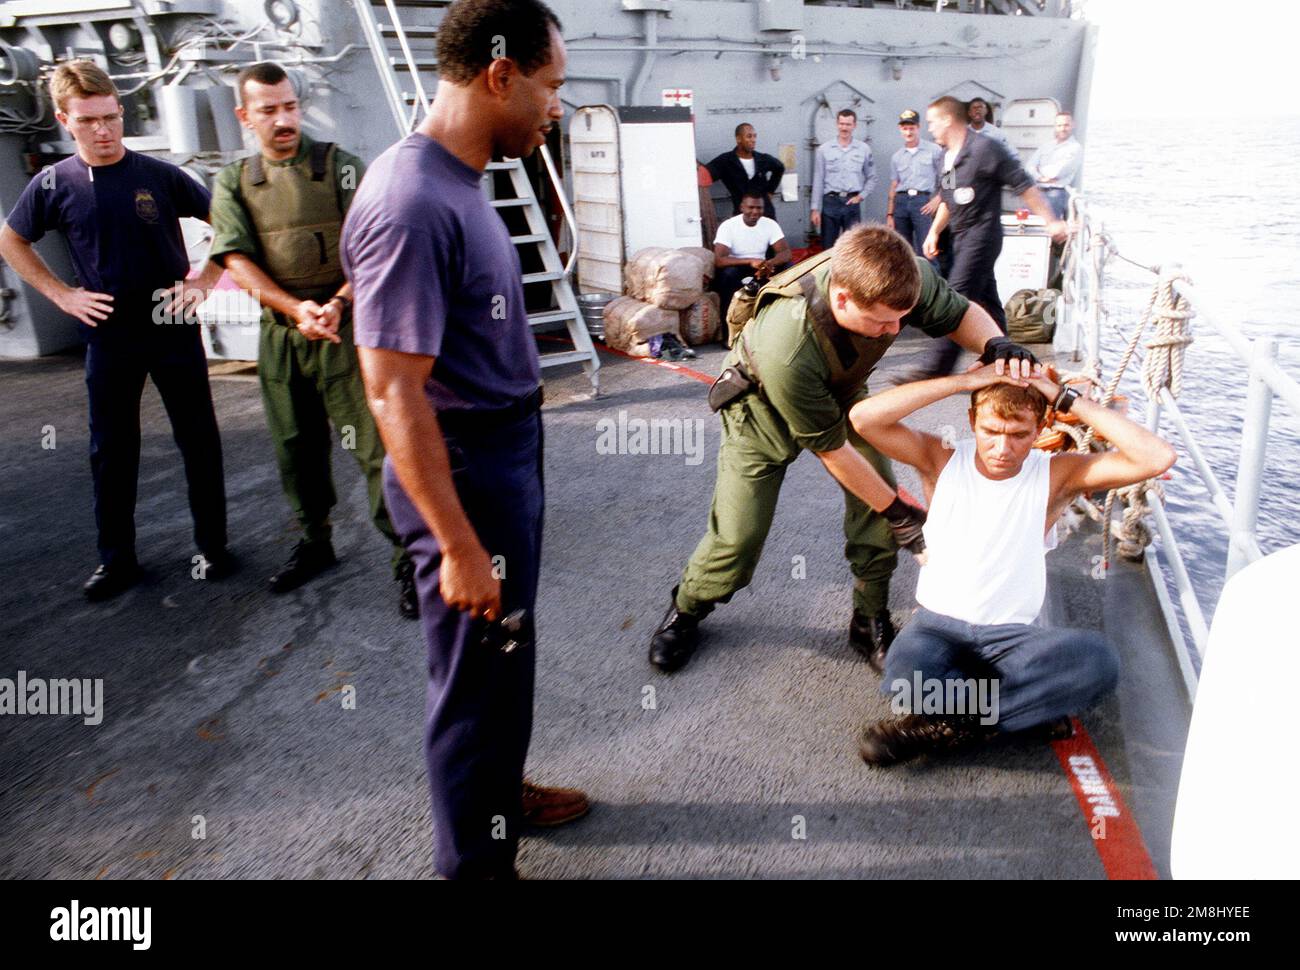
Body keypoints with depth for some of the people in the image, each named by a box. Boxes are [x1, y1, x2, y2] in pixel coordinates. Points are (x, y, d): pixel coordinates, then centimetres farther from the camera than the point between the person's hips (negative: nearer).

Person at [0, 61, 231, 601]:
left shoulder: (160, 175, -5)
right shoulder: (53, 184, -1)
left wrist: (206, 279, -5)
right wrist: (61, 294, 3)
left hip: (174, 329, -1)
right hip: (108, 337, 2)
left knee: (198, 441, 4)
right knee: (112, 450, 9)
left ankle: (212, 547, 18)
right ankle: (117, 559, 21)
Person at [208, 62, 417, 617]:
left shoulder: (339, 167, 1)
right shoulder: (233, 184, 10)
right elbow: (237, 262, -2)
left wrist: (337, 302, -20)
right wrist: (295, 308, -17)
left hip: (345, 327, -4)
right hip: (279, 334, 4)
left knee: (373, 445, -8)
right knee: (296, 447, 14)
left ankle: (406, 560, -1)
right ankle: (314, 544, 32)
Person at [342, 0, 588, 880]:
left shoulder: (458, 182, 7)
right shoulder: (411, 205, -23)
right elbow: (394, 394, -25)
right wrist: (460, 546, -22)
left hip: (508, 456, 9)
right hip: (464, 474, -9)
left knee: (507, 654, 24)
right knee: (479, 673, 7)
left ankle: (500, 793, 47)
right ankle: (475, 862, 30)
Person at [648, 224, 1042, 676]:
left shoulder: (905, 278, -32)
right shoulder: (787, 348, -45)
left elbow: (958, 312, -9)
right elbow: (830, 447, -31)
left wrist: (995, 343, -33)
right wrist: (897, 512, -19)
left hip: (841, 390, 5)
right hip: (766, 407, -5)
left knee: (878, 509, -8)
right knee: (738, 537, -4)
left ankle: (871, 622, 14)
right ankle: (685, 611, 25)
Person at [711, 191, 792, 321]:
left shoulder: (770, 224, -8)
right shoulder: (728, 226, -19)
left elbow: (786, 252, -15)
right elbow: (719, 260, -29)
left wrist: (769, 264, -38)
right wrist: (750, 261, -42)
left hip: (759, 269, 3)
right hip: (735, 268, -3)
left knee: (788, 267, -20)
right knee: (729, 273, -37)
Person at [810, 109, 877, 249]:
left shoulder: (864, 149, 5)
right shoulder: (824, 149, 3)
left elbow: (871, 178, 13)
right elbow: (818, 182, 2)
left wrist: (861, 196, 0)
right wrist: (816, 209, -3)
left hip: (852, 202, 1)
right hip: (830, 202, 0)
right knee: (828, 247, 4)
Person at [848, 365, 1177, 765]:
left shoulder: (1055, 474, -2)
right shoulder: (942, 460, -2)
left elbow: (1157, 458, -15)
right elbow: (863, 417, -17)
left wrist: (1068, 399, -14)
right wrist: (963, 381, -18)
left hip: (1011, 635, 2)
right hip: (935, 625, -1)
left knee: (1097, 658, -31)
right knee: (905, 678, -37)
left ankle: (942, 724, -22)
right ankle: (1031, 709, -14)